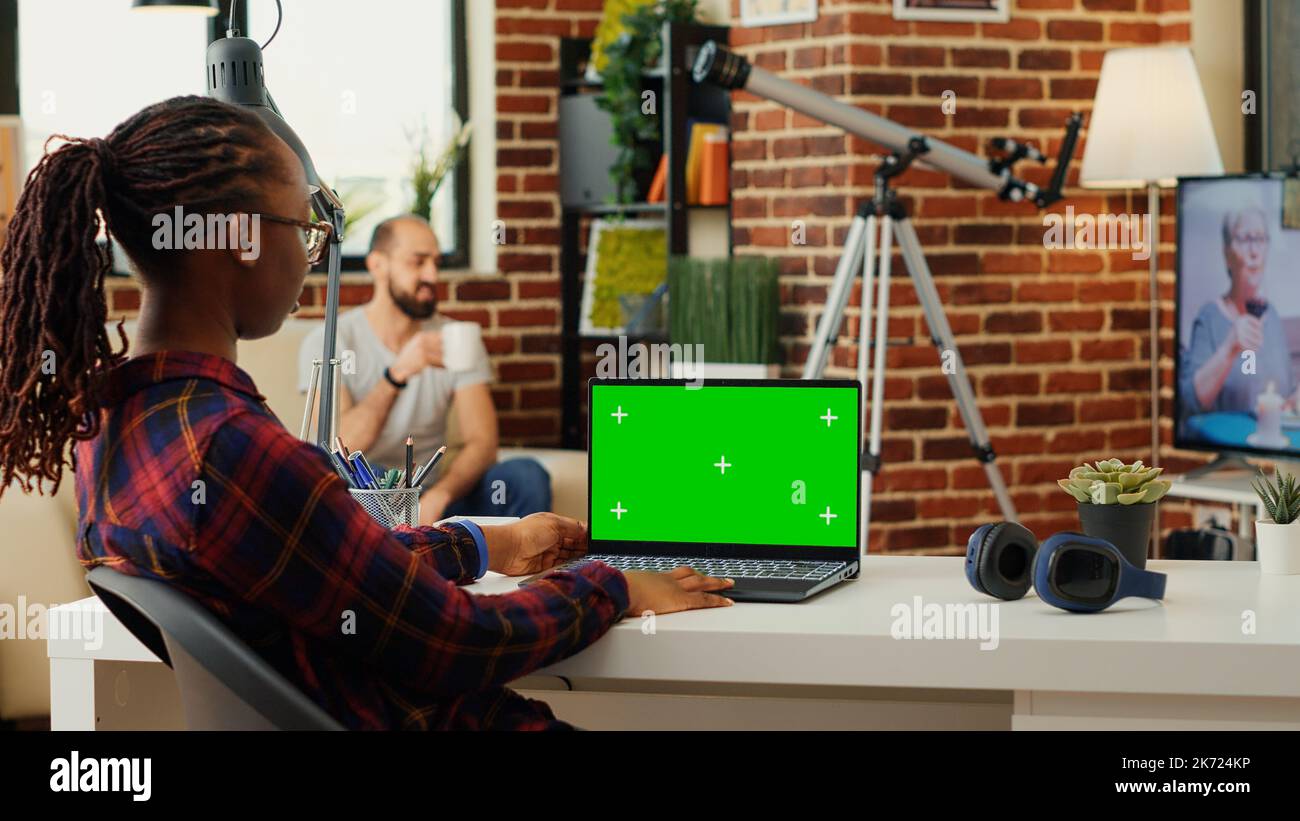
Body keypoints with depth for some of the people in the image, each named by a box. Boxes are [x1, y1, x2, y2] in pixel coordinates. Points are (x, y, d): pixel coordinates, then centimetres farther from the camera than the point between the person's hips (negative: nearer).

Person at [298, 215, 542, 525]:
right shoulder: (328, 341, -6)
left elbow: (483, 443, -7)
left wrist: (436, 497, -28)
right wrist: (398, 374, -33)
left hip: (434, 497, 3)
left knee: (527, 476, -24)